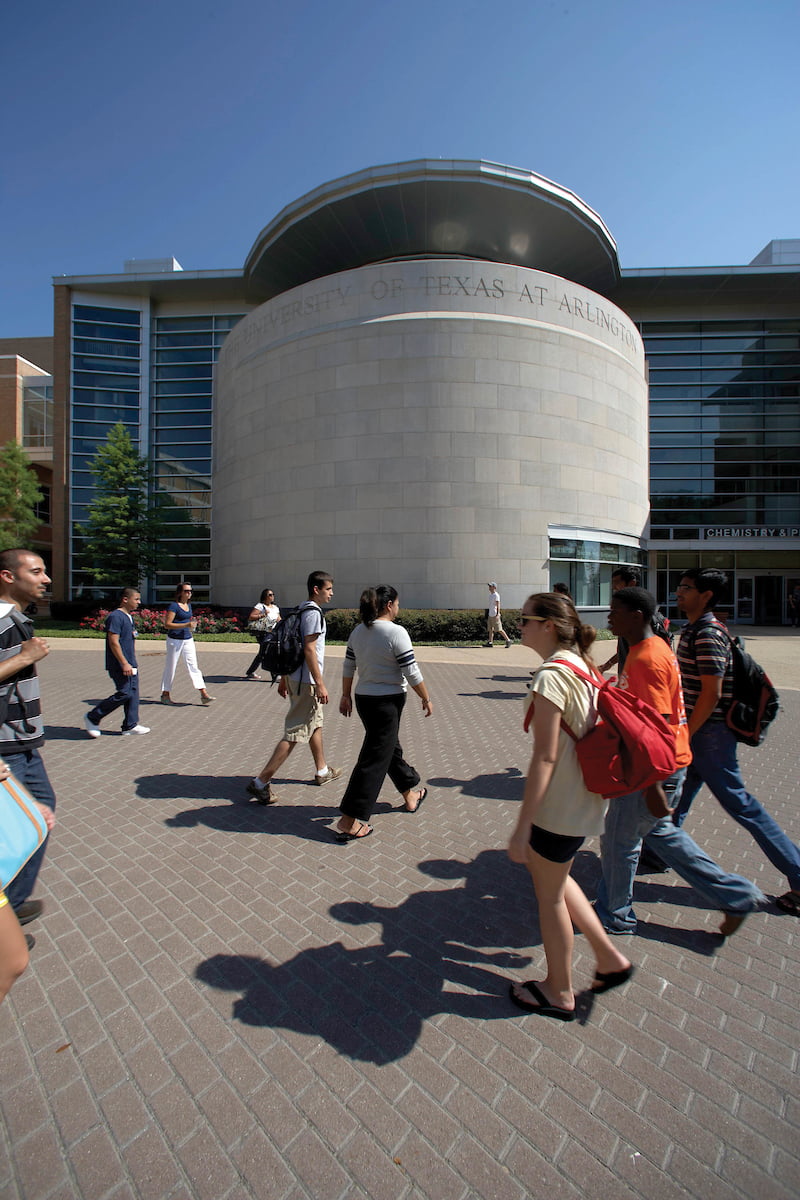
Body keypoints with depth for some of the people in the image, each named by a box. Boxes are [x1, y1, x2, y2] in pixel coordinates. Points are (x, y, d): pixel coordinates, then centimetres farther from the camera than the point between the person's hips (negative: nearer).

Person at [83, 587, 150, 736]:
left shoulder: (129, 617, 15)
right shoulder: (115, 617, -15)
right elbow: (113, 642, -20)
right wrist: (124, 663, -21)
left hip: (129, 664, 10)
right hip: (120, 665, -10)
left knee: (133, 693, 9)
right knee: (125, 693, -9)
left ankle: (131, 725, 16)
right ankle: (92, 718, 6)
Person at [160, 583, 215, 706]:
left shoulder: (189, 605, 11)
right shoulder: (174, 606, -11)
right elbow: (168, 624, -17)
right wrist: (186, 625, -23)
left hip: (188, 640, 6)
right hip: (175, 640, -6)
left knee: (193, 666, 1)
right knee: (171, 667, 6)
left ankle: (204, 695, -4)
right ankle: (165, 695, 20)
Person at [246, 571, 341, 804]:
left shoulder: (301, 612, 13)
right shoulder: (313, 613, -16)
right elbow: (309, 649, -22)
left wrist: (284, 679, 20)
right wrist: (320, 684, -21)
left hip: (295, 677, 10)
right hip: (306, 681, -10)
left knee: (315, 723, 22)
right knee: (295, 733, -6)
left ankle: (322, 771, 37)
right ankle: (261, 782, -4)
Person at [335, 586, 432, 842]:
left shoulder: (357, 631, 4)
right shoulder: (396, 632, -17)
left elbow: (348, 668, 9)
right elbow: (412, 673, -15)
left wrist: (346, 696, 19)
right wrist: (426, 699, -4)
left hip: (363, 699, 8)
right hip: (387, 702, -8)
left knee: (391, 747, 23)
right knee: (375, 759, -1)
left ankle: (410, 794, 43)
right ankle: (349, 823, 4)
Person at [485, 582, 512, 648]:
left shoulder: (496, 595, -12)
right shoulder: (490, 595, 15)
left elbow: (498, 605, -18)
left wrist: (498, 614, -25)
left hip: (495, 615, -9)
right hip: (490, 615, 9)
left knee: (499, 629, -7)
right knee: (490, 629, 7)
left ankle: (508, 640, 2)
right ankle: (490, 642, 10)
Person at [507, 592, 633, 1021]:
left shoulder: (551, 676, -23)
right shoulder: (582, 666, 4)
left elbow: (545, 757, -25)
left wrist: (522, 826, -20)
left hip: (560, 805, -9)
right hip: (586, 797, 9)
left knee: (549, 893, 13)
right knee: (552, 878, 27)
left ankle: (558, 993, 34)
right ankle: (609, 959, 36)